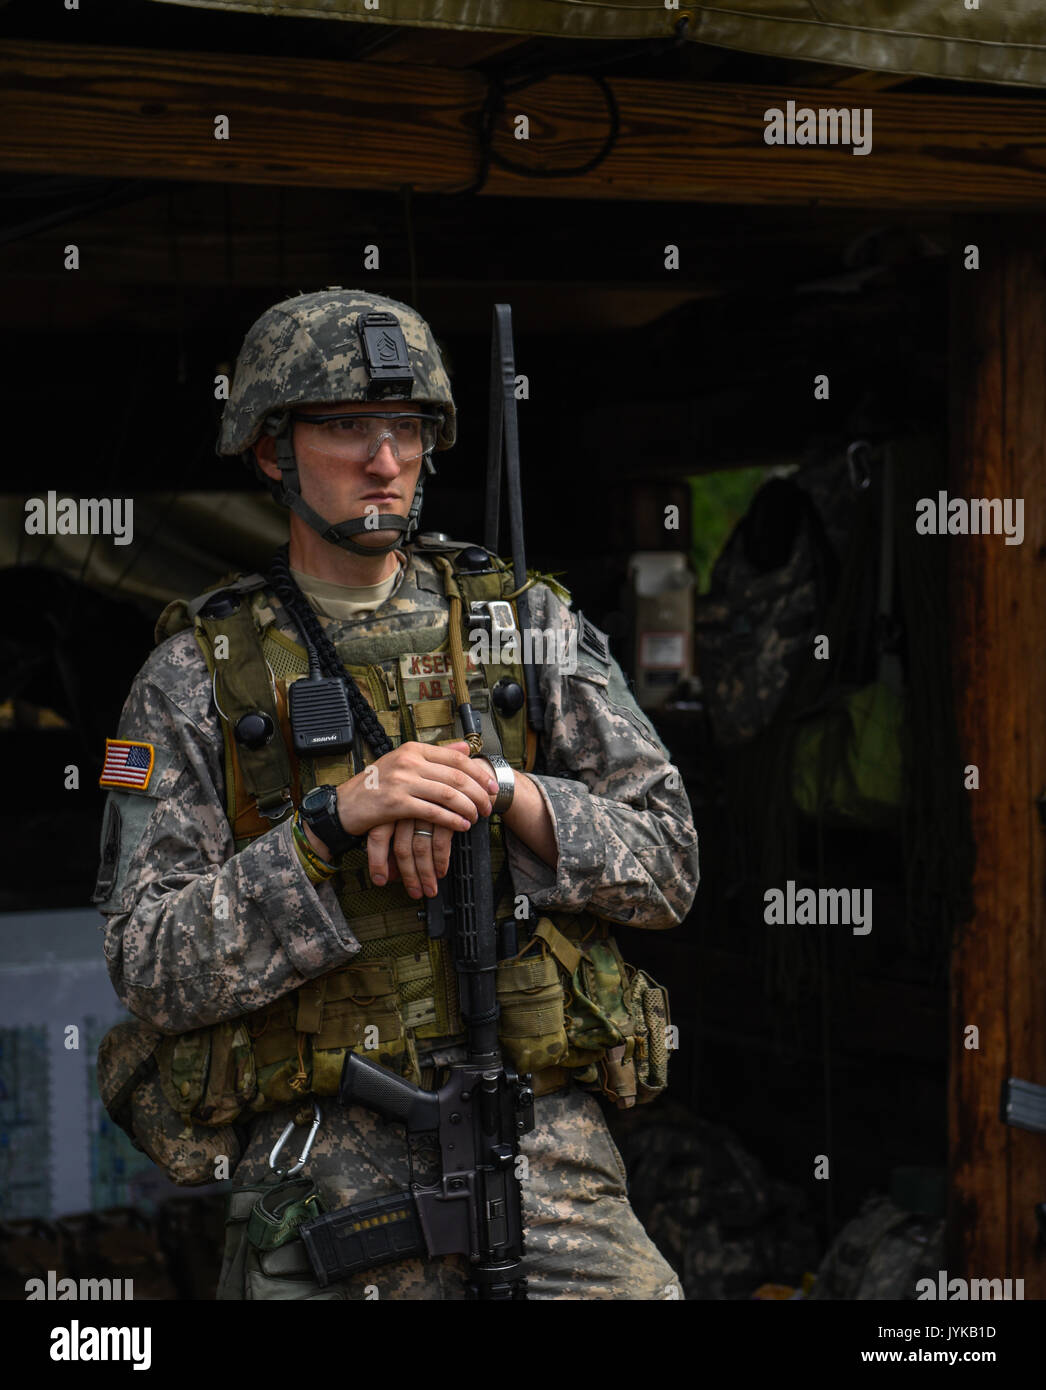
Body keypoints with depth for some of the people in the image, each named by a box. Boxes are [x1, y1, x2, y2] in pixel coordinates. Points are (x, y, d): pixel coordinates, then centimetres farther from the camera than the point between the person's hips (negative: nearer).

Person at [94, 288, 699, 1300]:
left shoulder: (528, 624, 11)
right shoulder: (199, 675, 5)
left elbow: (666, 861, 6)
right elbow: (152, 968, -3)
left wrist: (502, 790, -11)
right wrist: (333, 821, -16)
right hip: (319, 1173, -1)